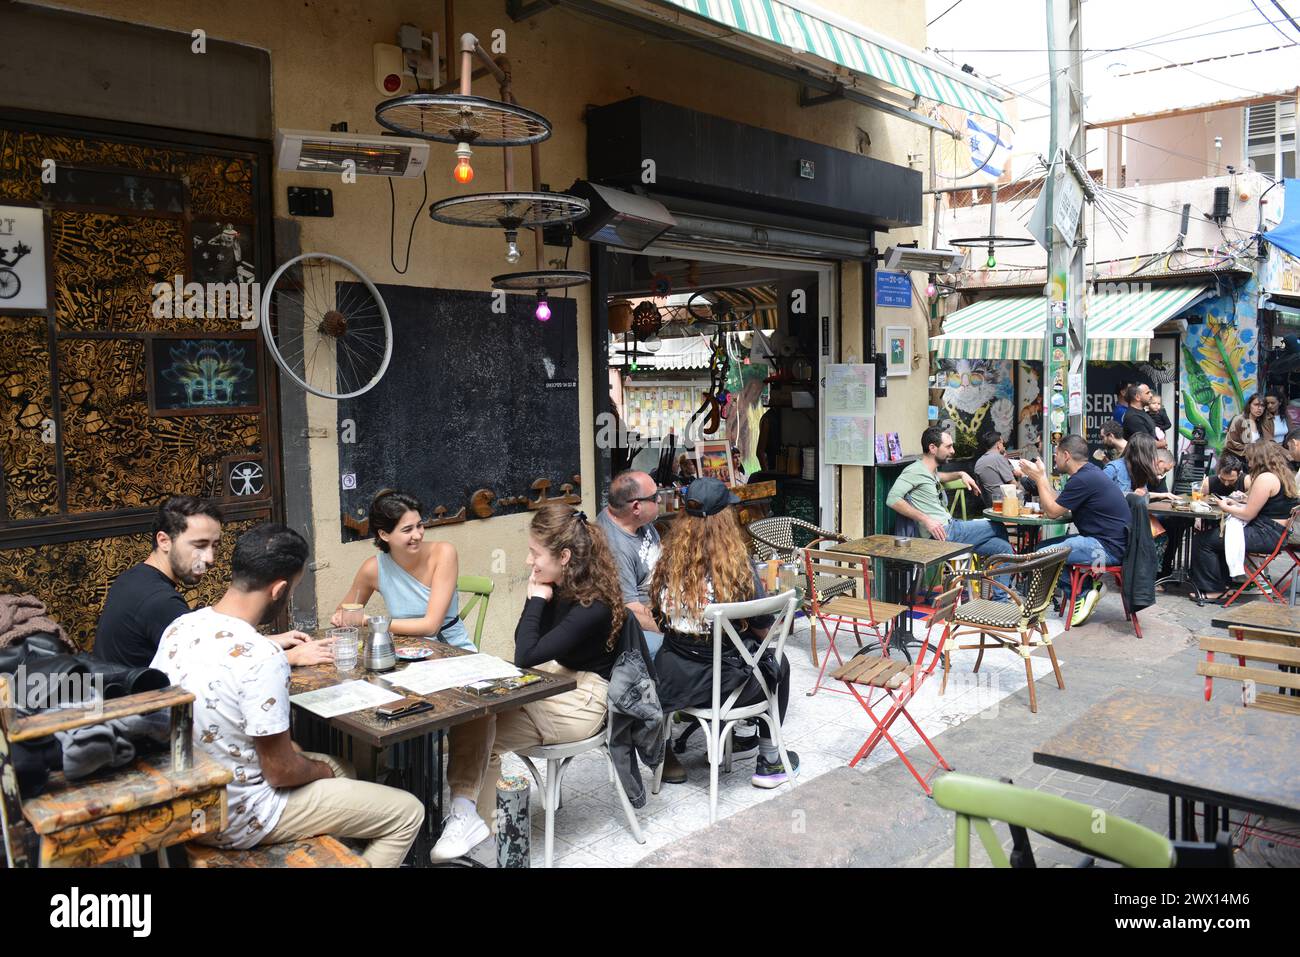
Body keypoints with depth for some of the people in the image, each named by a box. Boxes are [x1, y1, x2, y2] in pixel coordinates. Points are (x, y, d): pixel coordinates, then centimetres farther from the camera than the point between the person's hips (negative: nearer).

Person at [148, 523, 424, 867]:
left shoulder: (180, 627, -5)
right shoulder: (262, 657, -30)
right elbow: (280, 771, -23)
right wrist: (322, 769, -1)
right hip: (238, 819, -9)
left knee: (341, 770, 27)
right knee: (407, 813, 2)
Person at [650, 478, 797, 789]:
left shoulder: (668, 563, -8)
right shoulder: (737, 568, -18)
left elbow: (659, 618, 7)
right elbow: (763, 631, -6)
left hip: (673, 681, 4)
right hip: (722, 686, -4)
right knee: (778, 662, 26)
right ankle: (768, 761, 31)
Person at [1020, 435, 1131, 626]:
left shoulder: (1083, 479, -19)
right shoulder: (1089, 473, 14)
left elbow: (1052, 511, -13)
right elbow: (1058, 504, 14)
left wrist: (1040, 478, -5)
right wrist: (1043, 477, 17)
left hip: (1107, 548, -11)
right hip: (1101, 540, 11)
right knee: (1043, 547, 12)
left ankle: (1081, 594, -1)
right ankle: (1090, 586, 3)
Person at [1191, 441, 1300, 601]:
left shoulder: (1265, 478, -17)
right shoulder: (1282, 475, 14)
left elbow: (1248, 515, -15)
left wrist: (1225, 507, 0)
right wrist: (1236, 504, 14)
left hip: (1265, 536, -11)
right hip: (1278, 532, 11)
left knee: (1202, 540, -9)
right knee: (1215, 531, 24)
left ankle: (1213, 590, 4)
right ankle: (1223, 583, 23)